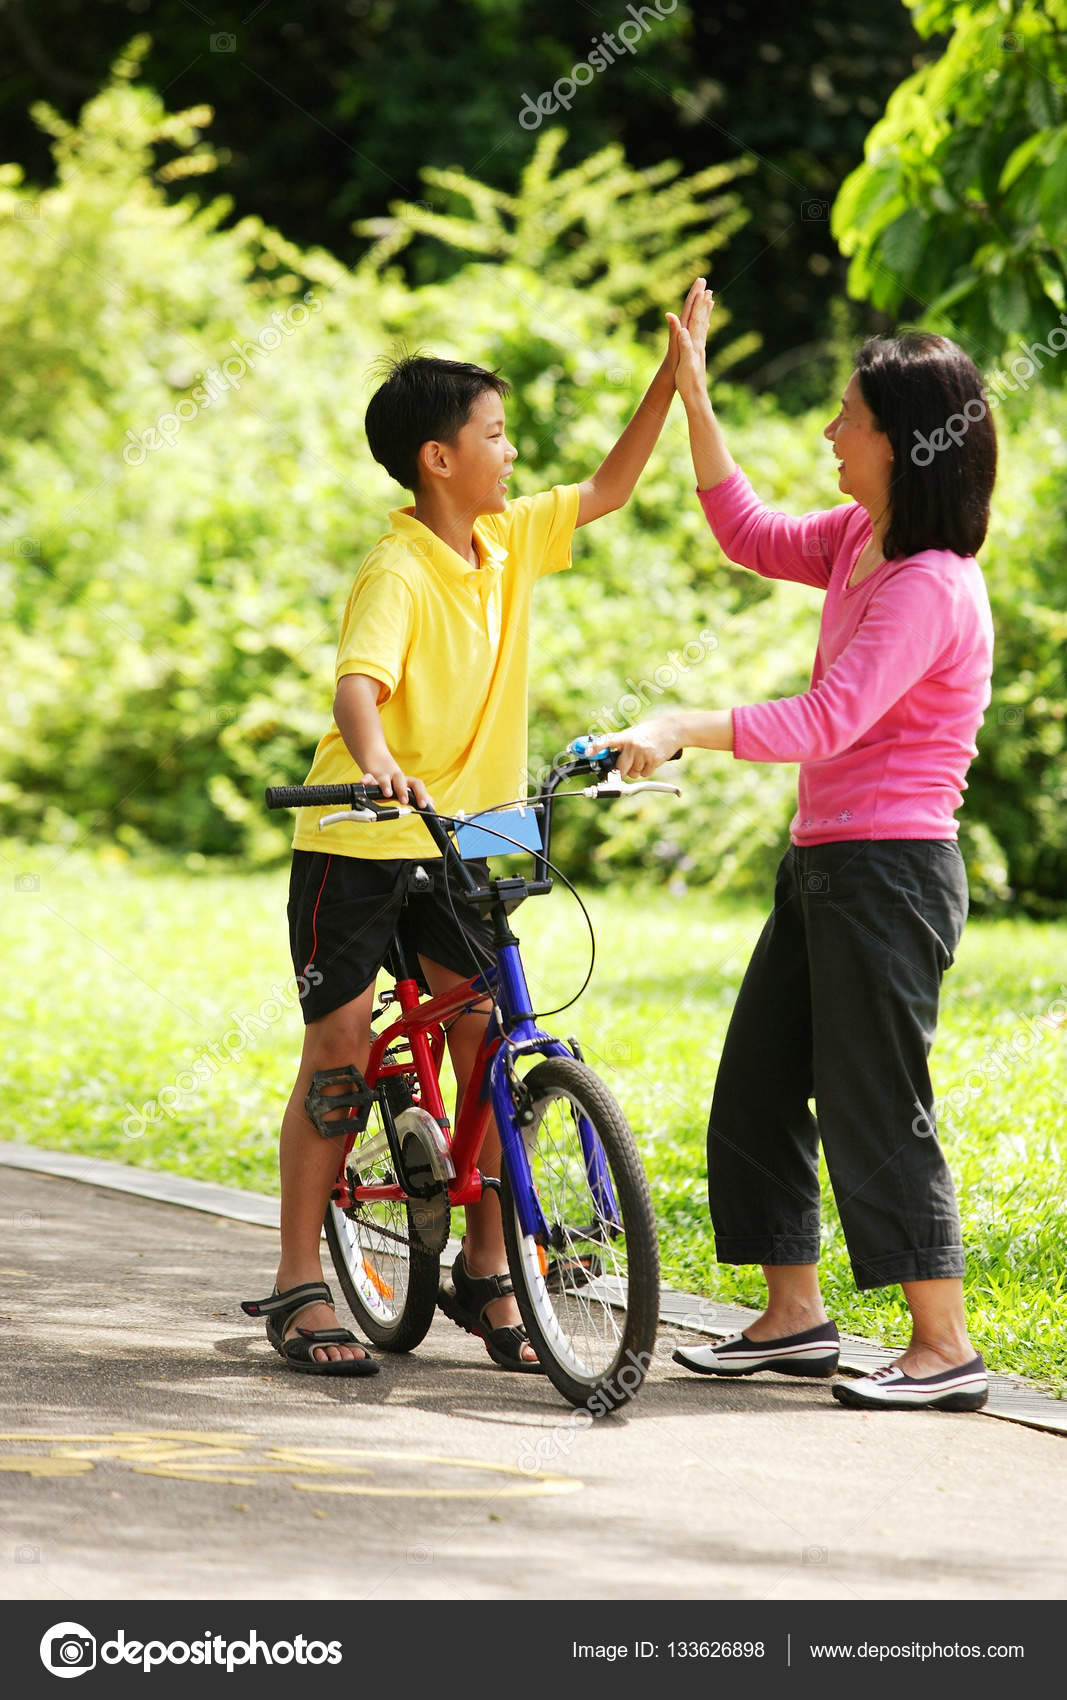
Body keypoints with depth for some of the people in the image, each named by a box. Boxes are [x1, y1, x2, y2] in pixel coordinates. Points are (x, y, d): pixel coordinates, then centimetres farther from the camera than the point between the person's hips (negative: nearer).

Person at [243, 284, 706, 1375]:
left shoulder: (509, 541, 3)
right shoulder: (397, 571, -20)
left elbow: (609, 488, 13)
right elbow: (358, 680, -34)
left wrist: (674, 373, 6)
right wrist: (375, 761, -54)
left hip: (458, 843, 6)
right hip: (356, 843, -6)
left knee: (486, 1043, -1)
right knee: (341, 1045, -3)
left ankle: (485, 1270, 9)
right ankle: (298, 1285, 4)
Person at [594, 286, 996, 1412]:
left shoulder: (929, 585, -19)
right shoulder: (861, 541, 9)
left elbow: (827, 722, -28)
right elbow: (750, 536, 22)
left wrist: (683, 728, -31)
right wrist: (693, 392, 15)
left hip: (889, 868, -10)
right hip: (823, 861, 10)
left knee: (874, 1107, -6)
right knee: (756, 1093, 13)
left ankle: (945, 1349, 2)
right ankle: (792, 1319, 23)